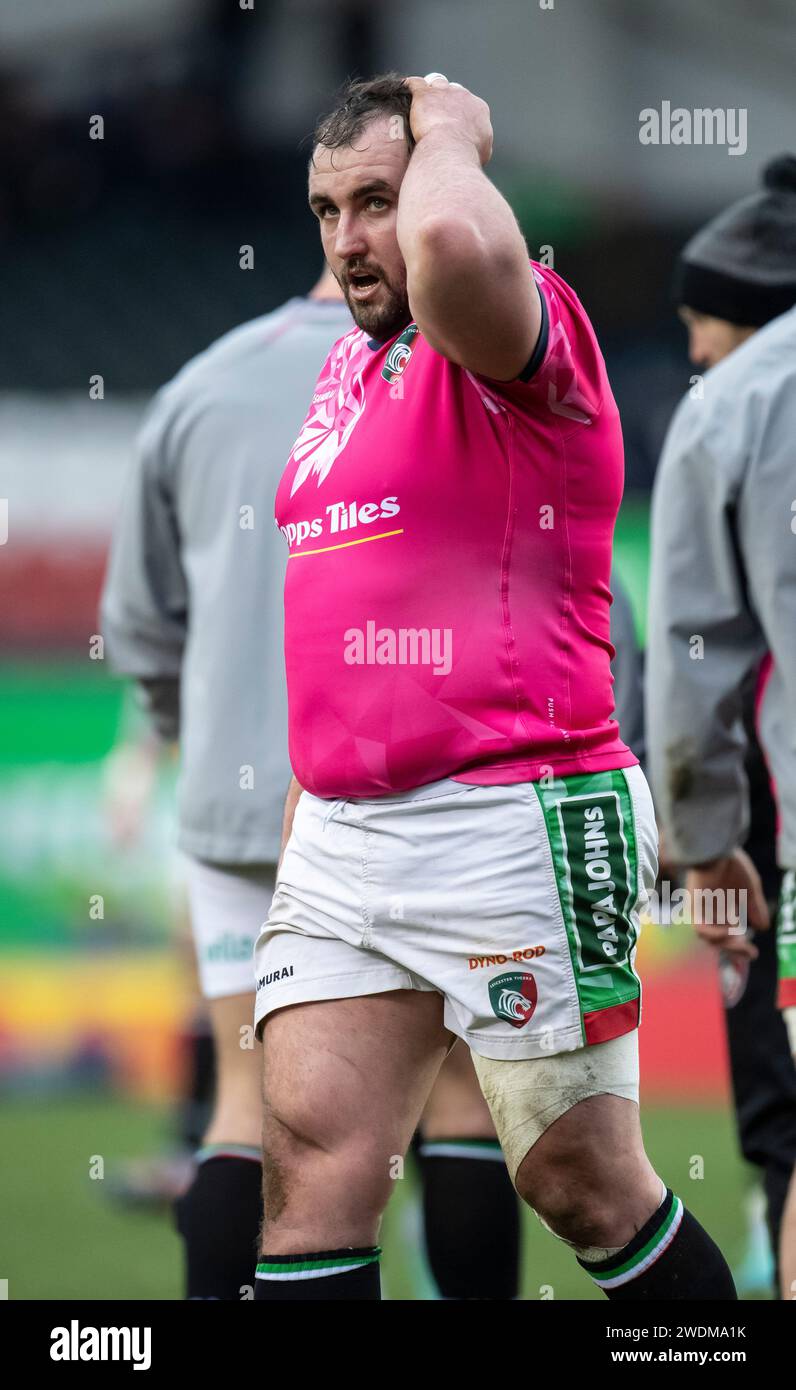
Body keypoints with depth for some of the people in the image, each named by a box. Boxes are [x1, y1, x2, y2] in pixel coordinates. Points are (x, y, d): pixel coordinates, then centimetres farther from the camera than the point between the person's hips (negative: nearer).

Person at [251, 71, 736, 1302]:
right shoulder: (347, 369, 18)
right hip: (342, 835, 7)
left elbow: (453, 247, -34)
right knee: (309, 1176, -4)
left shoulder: (523, 339, -8)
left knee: (588, 1192, 0)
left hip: (513, 825, -7)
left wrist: (451, 136, -14)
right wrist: (305, 806, 25)